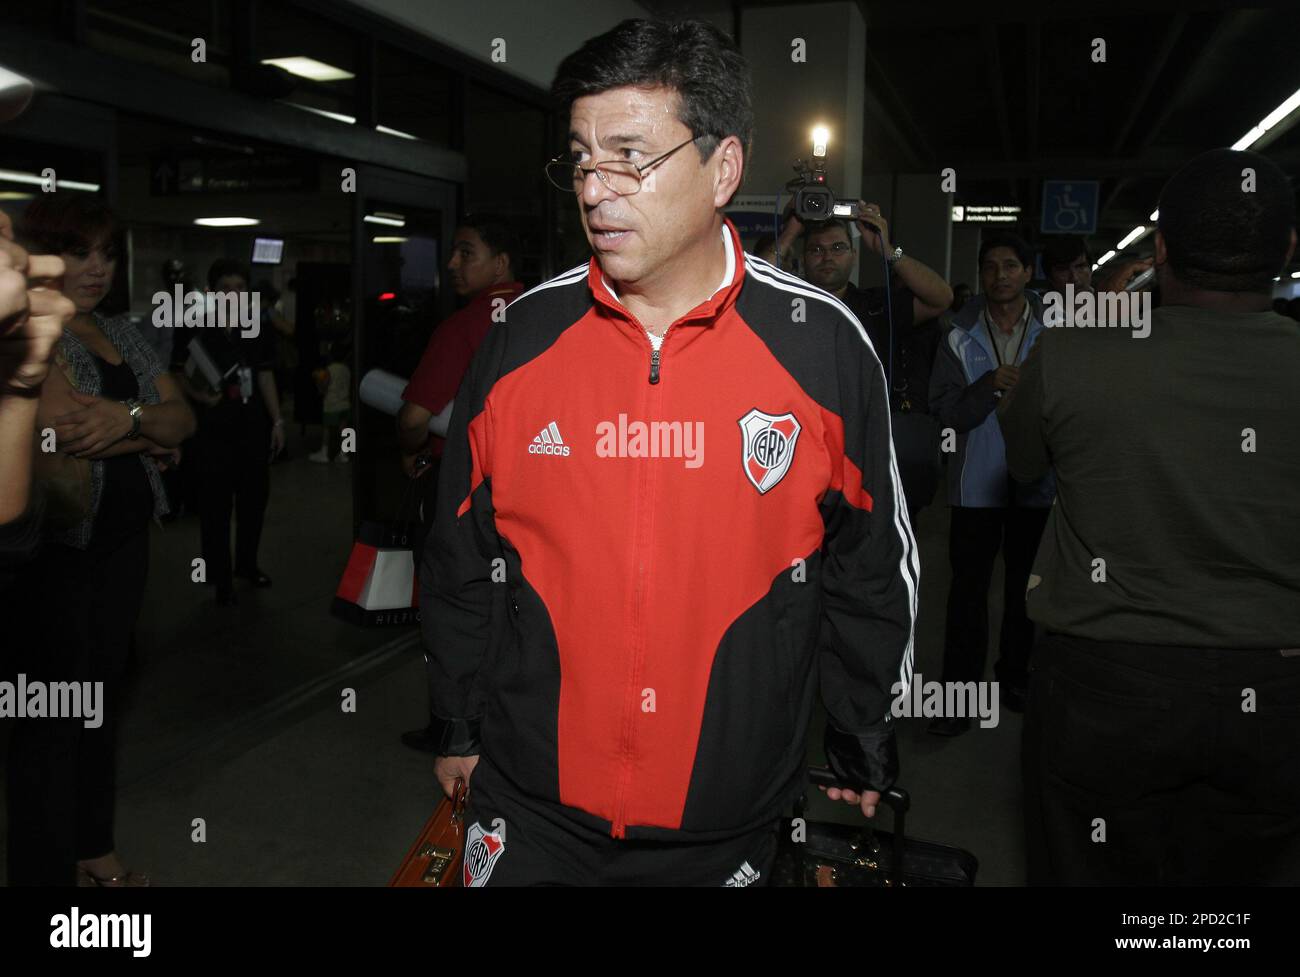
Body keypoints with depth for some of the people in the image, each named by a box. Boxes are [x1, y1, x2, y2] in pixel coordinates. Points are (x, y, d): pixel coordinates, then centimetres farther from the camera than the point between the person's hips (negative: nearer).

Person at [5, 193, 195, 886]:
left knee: (101, 696, 15)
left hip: (122, 539, 7)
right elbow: (62, 428, -21)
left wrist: (127, 418, -15)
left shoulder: (121, 334, 13)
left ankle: (93, 847, 29)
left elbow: (182, 418, 4)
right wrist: (151, 435, -9)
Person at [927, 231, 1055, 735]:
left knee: (1026, 585, 14)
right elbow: (944, 408, -8)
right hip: (977, 481, -1)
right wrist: (988, 386, -21)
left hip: (1036, 481, 1)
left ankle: (1015, 677, 31)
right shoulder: (960, 335, 0)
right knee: (969, 588, 0)